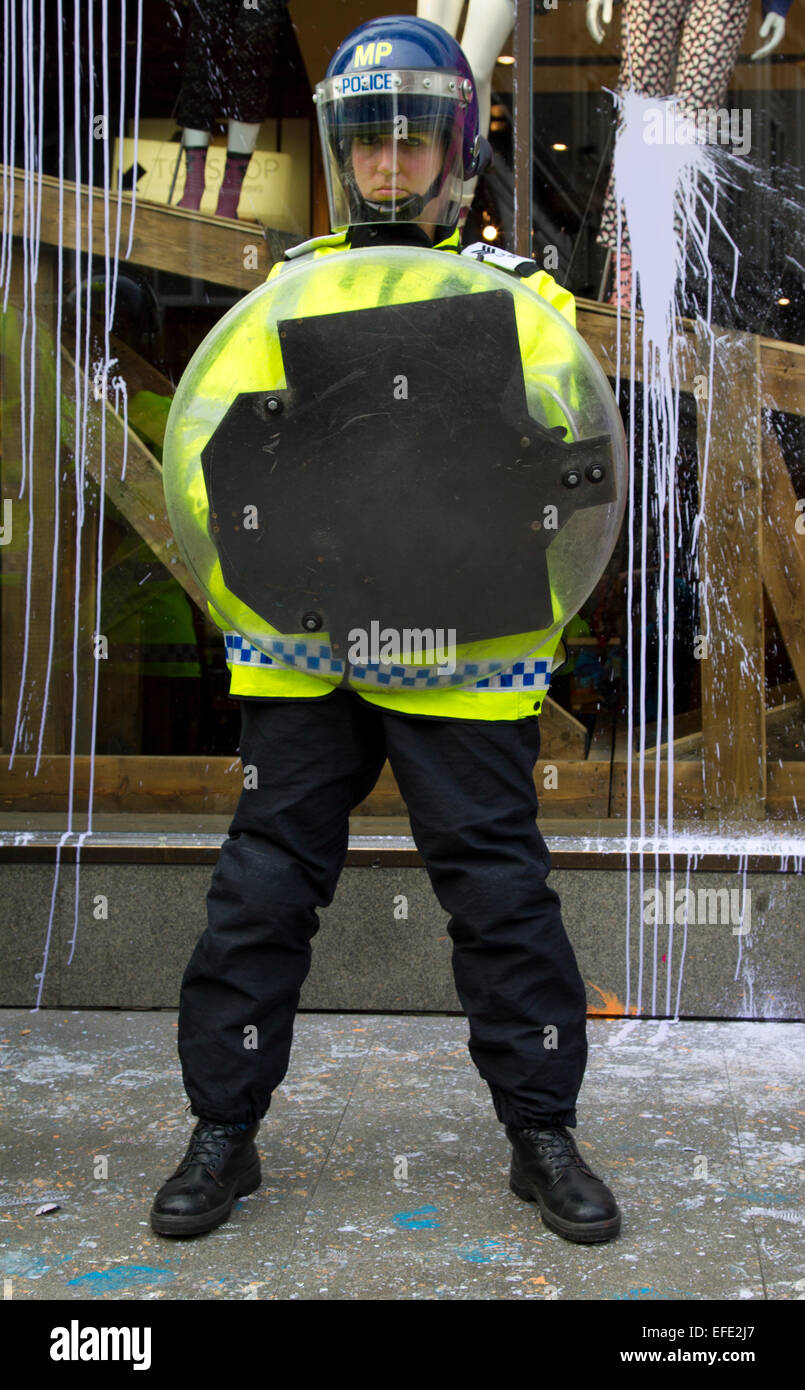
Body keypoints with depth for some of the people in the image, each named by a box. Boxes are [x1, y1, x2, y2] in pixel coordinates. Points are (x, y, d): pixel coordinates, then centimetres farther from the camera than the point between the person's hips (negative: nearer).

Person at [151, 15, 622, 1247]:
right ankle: (224, 1132, 19)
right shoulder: (292, 287, 13)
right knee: (264, 886, 4)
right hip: (304, 647, 2)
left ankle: (541, 1134, 18)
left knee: (503, 890, 2)